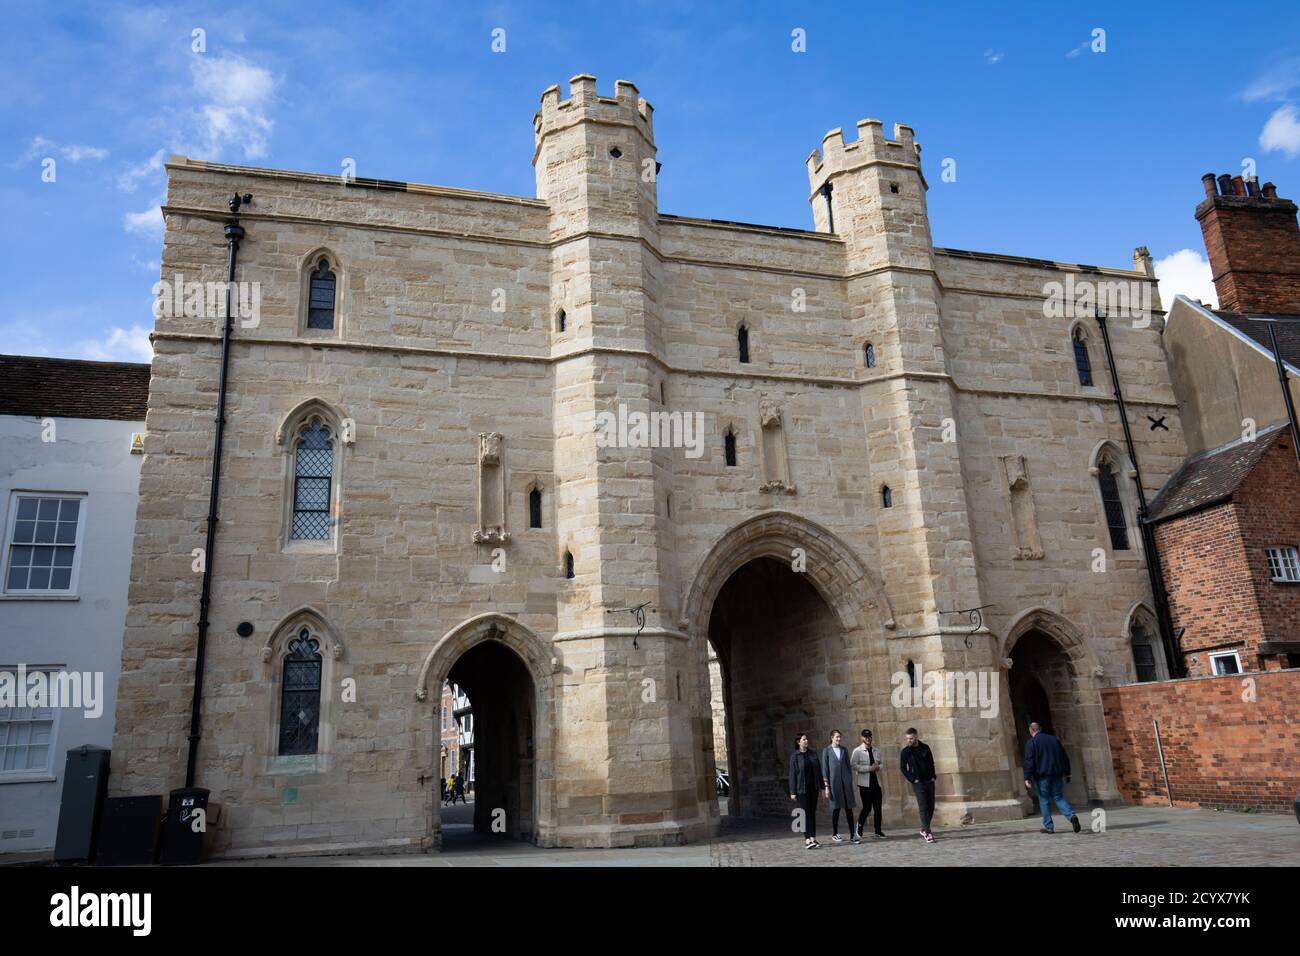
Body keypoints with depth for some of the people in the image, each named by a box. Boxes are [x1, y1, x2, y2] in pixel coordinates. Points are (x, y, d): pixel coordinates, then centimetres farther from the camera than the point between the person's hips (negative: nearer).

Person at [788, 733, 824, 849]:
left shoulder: (813, 754, 8)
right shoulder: (795, 756, -5)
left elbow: (818, 770, 11)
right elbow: (792, 774, -6)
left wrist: (822, 785, 7)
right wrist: (793, 792, -9)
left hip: (813, 788, 4)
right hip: (802, 789, -4)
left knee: (812, 813, 7)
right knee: (805, 813, -6)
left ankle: (813, 838, 12)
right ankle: (807, 840, -5)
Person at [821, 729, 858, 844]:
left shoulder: (844, 749, 9)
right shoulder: (827, 751, 0)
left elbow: (848, 765, 14)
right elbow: (824, 769, -1)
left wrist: (851, 781, 9)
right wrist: (826, 786, -5)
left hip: (846, 781, 3)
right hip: (834, 782, -3)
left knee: (849, 808, 1)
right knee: (836, 808, 2)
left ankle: (852, 834, 4)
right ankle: (834, 834, 13)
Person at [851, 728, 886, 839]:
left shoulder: (876, 751, 14)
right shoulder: (857, 751, -5)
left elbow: (882, 763, 20)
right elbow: (853, 765, -15)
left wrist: (878, 767, -4)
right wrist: (869, 768, -18)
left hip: (876, 783, 6)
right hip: (864, 783, -5)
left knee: (878, 808, 6)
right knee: (867, 807, -7)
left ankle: (878, 832, 16)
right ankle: (859, 829, 11)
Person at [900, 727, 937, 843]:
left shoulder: (925, 748, 4)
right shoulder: (906, 752, -5)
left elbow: (931, 763, 14)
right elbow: (902, 767, -2)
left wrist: (933, 776, 4)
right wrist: (912, 779, -9)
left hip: (929, 781, 4)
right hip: (918, 783, -4)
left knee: (931, 807, 8)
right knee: (923, 808, -10)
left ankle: (924, 829, 24)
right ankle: (928, 833, -10)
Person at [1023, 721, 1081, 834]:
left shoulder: (1031, 743, -5)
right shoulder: (1054, 739, 12)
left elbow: (1029, 762, -12)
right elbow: (1065, 757, 17)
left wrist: (1027, 778, -10)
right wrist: (1067, 773, 24)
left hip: (1042, 775, -5)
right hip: (1057, 774, 5)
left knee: (1044, 800, 4)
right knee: (1058, 797, 12)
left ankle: (1048, 827, 6)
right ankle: (1072, 816, -12)